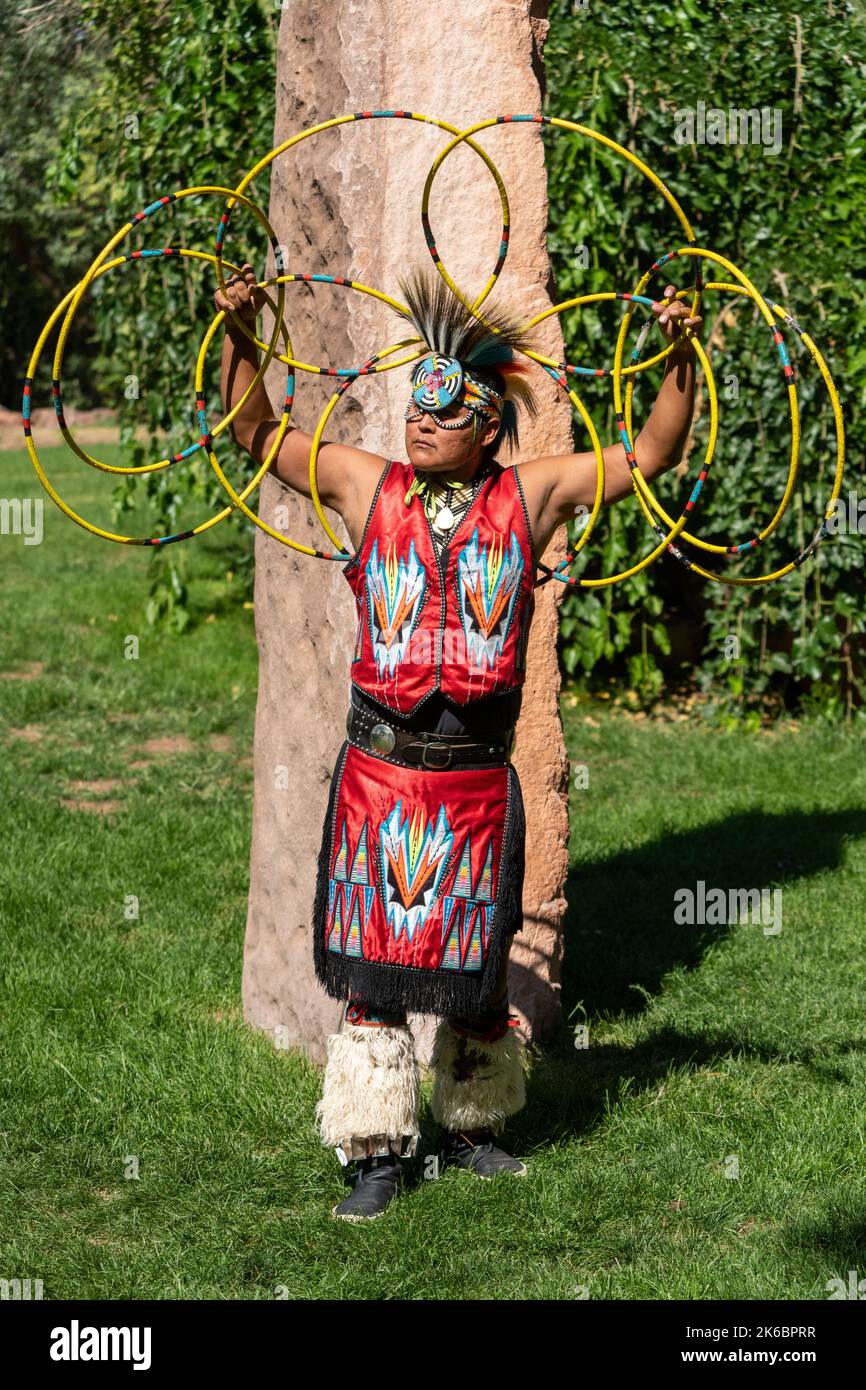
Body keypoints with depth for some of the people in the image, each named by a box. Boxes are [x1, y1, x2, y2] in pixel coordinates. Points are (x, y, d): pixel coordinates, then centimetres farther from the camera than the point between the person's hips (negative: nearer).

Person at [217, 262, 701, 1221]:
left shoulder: (529, 496, 3)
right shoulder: (366, 485, 4)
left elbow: (652, 454, 7)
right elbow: (255, 432, 9)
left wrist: (679, 357, -5)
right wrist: (238, 335, -4)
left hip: (478, 780, 0)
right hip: (378, 771, 0)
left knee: (474, 964, 13)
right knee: (373, 966, 2)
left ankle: (470, 1127, 33)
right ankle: (376, 1153, 12)